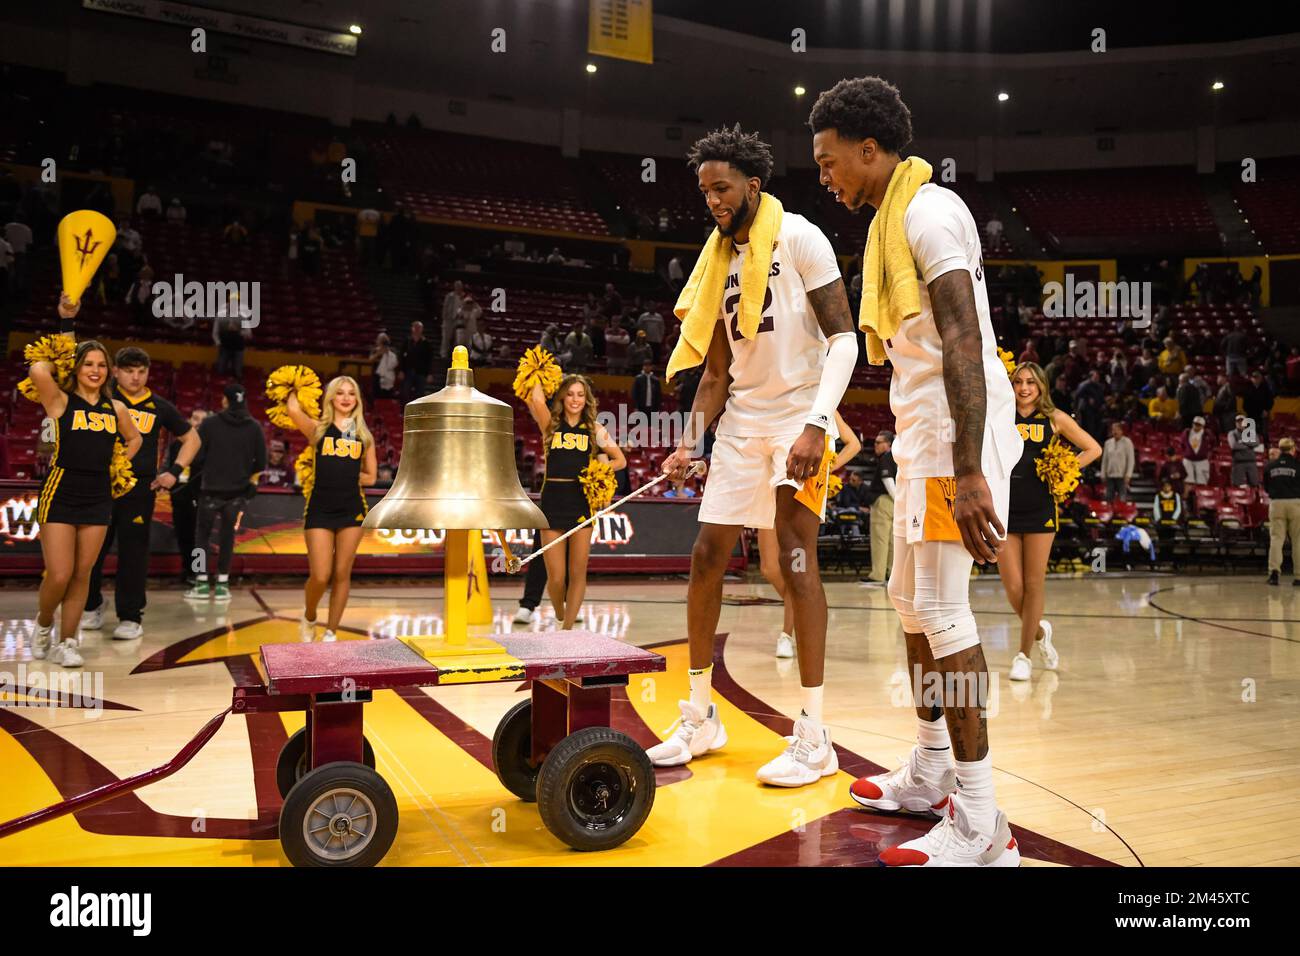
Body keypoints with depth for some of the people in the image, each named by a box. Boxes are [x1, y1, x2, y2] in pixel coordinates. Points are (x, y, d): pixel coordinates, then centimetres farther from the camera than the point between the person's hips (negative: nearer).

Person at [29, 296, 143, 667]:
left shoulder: (115, 408, 10)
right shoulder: (61, 401, -3)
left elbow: (134, 439, 28)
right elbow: (39, 371, -22)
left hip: (98, 497, 4)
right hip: (60, 494, -4)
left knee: (82, 574, 6)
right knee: (59, 575, -7)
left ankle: (66, 642, 17)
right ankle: (43, 623, 24)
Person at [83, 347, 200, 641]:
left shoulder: (159, 407, 5)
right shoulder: (104, 399, 2)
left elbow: (191, 438, 14)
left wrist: (174, 471, 4)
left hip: (141, 489, 0)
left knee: (134, 553, 2)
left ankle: (131, 617, 10)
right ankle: (91, 607, 27)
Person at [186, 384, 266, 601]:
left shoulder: (210, 423, -8)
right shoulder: (254, 427, -1)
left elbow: (197, 456, -10)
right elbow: (261, 462, -1)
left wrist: (208, 469, 11)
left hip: (211, 488, -2)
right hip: (238, 491, 2)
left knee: (202, 534, 10)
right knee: (228, 536, 11)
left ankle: (202, 583, 6)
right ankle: (222, 585, 10)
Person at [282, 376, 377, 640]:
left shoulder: (364, 436, 11)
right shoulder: (319, 428, 3)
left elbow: (370, 477, 12)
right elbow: (293, 409, -17)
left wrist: (344, 475, 3)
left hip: (352, 509, 2)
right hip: (320, 509, -2)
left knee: (342, 575, 6)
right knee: (320, 576, -5)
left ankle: (330, 633, 19)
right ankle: (308, 618, 26)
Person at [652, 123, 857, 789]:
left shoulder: (798, 238, -6)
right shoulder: (721, 261, 14)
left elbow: (843, 337, -12)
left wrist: (816, 423, -24)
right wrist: (690, 443, 3)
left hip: (798, 415, -7)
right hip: (742, 421, 7)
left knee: (796, 557, -13)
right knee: (706, 557, 5)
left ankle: (813, 737, -4)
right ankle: (700, 717, 18)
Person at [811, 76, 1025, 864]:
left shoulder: (928, 210, -12)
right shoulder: (899, 216, 18)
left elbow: (965, 344, -22)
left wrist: (967, 472, -27)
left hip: (956, 440, -10)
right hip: (924, 440, 10)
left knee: (942, 612, -10)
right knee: (911, 600, 15)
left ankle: (982, 827, -2)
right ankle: (932, 773, 29)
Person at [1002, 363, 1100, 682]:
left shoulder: (1054, 418, 5)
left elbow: (1093, 449, 11)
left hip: (1039, 509, 0)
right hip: (1004, 509, 1)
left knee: (1034, 583, 1)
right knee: (1012, 587, -1)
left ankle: (1024, 653, 14)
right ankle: (1039, 631, 29)